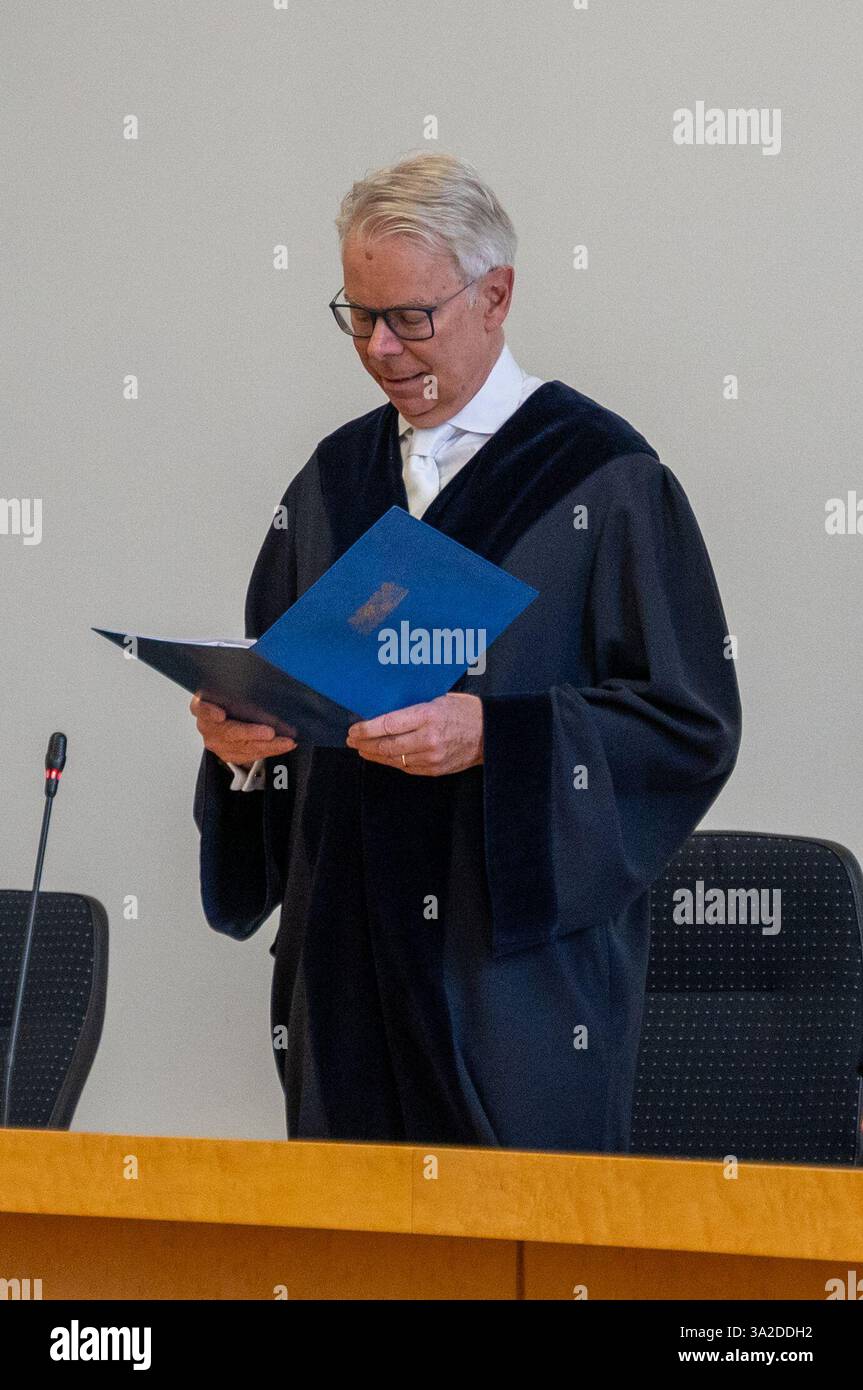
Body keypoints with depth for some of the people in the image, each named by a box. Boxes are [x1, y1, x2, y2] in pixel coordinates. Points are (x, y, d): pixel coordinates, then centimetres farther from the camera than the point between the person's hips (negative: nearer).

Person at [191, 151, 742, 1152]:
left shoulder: (602, 477, -5)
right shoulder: (334, 478, 13)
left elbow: (692, 720, -9)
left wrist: (491, 736, -20)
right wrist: (239, 732, -4)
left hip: (525, 960, -5)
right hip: (350, 961, 5)